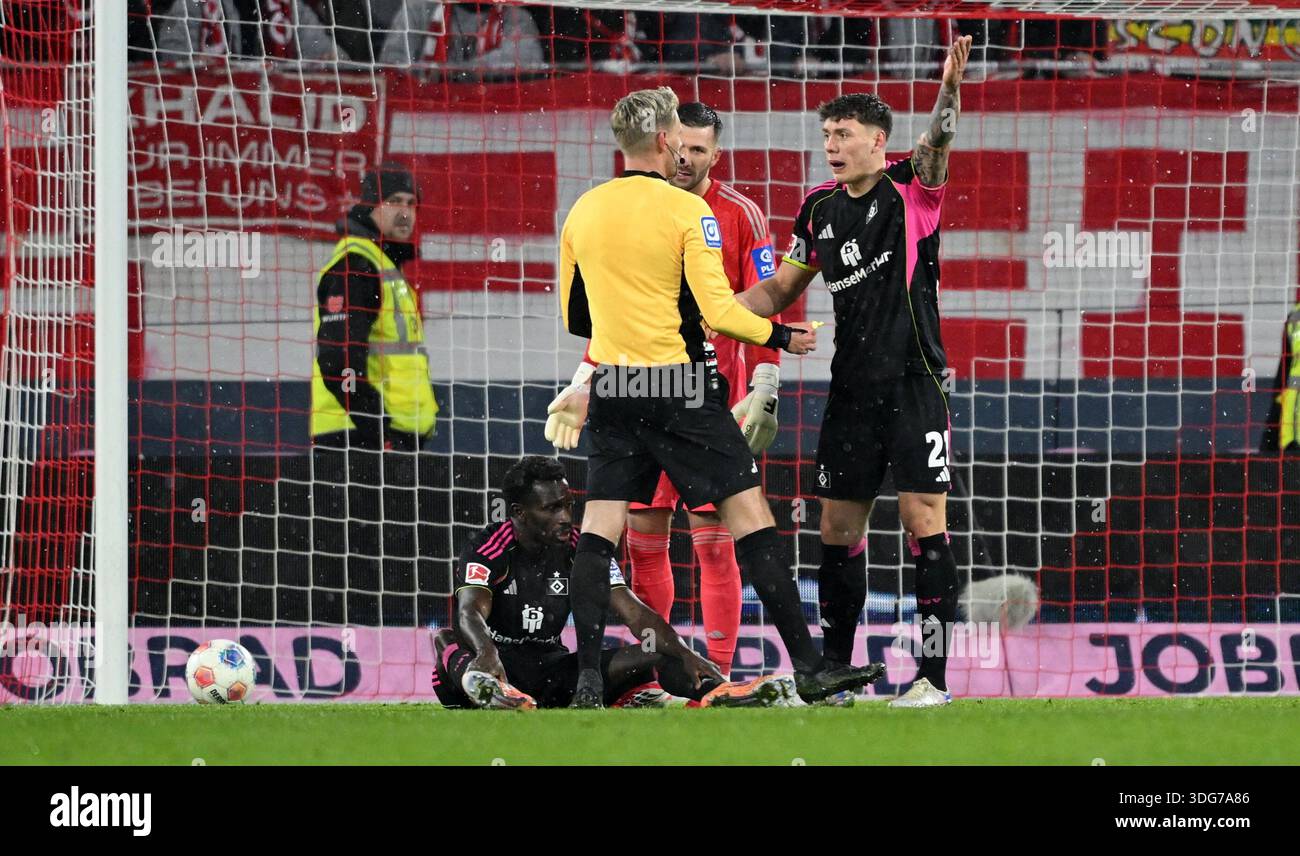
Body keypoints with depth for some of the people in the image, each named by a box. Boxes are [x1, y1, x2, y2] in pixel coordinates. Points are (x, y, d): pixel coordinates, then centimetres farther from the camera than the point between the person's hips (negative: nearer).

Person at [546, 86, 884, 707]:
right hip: (681, 388, -5)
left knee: (598, 531, 5)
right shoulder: (687, 211, -9)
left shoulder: (582, 212, 7)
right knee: (749, 517, -1)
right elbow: (717, 311, -13)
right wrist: (782, 337, 2)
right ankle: (808, 667, -2)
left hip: (614, 389, 5)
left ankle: (588, 679, -5)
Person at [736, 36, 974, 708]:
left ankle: (934, 676, -7)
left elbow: (937, 143, -26)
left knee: (924, 523, -8)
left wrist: (950, 89, -46)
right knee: (838, 531, 8)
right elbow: (780, 290, 19)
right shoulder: (821, 207, 10)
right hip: (851, 391, 6)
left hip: (914, 383, -6)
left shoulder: (911, 189, -5)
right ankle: (832, 673, 17)